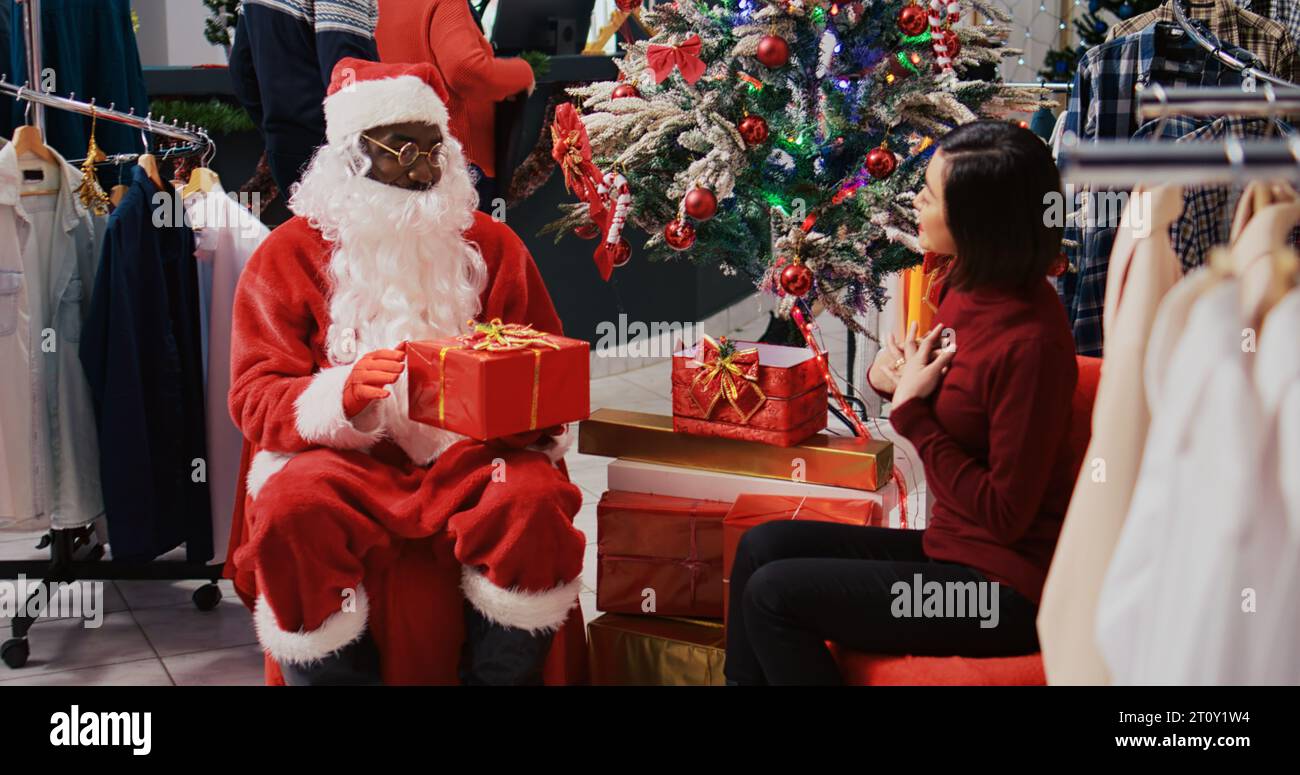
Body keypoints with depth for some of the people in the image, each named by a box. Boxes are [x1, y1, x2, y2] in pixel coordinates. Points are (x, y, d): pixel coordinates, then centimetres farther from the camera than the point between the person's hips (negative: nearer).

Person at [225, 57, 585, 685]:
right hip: (346, 460, -1)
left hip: (470, 454, 1)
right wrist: (342, 395, -21)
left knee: (535, 499, -30)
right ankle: (333, 676, -12)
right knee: (291, 509, -33)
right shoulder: (290, 253, 8)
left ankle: (500, 675, -9)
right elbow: (256, 396, 1)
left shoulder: (491, 244, 14)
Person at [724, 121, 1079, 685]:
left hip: (1005, 586, -9)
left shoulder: (1031, 342, -25)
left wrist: (912, 409, -18)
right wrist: (892, 375, -4)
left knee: (774, 593, -12)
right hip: (950, 546, 9)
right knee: (763, 545, 2)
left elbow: (1005, 513, -21)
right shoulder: (964, 285, 1)